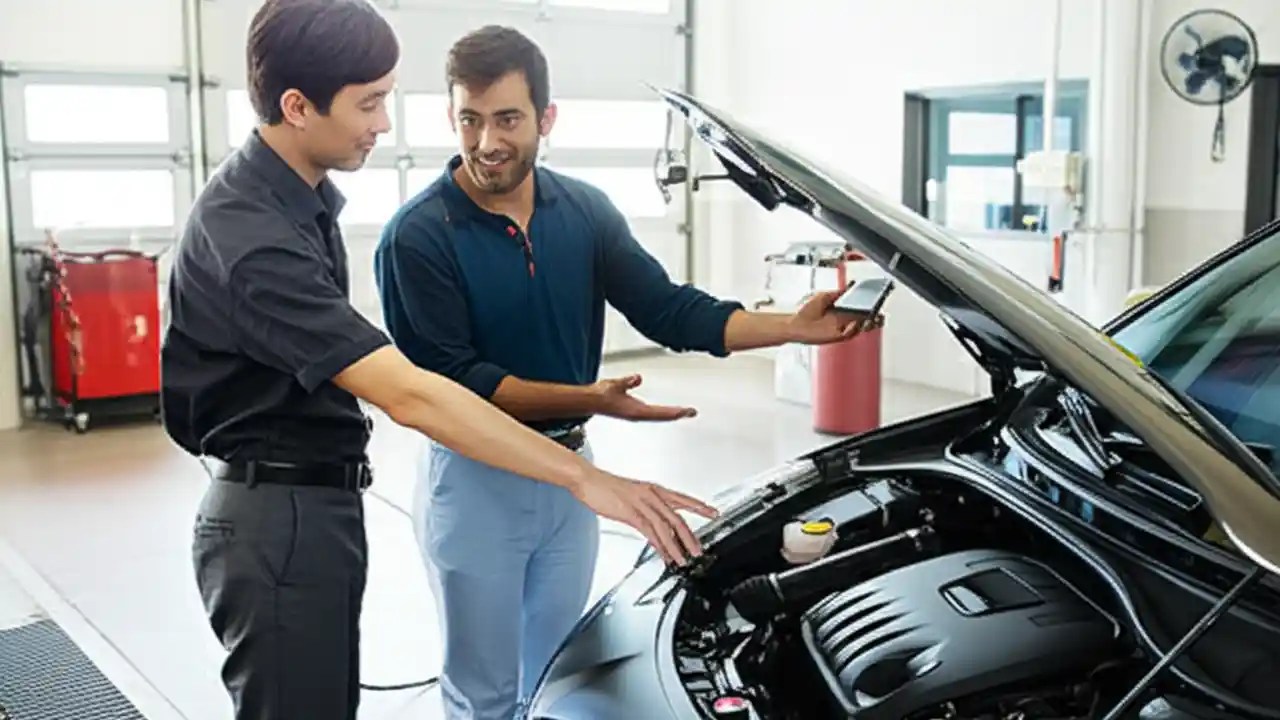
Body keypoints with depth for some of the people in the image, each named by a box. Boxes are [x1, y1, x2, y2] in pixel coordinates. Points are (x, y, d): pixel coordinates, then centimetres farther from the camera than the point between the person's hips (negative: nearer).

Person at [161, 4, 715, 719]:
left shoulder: (299, 195, 6)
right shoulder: (251, 235, -26)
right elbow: (409, 396, -33)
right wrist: (584, 478, -34)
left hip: (317, 505, 10)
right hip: (279, 523, -9)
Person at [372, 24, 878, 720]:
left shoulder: (586, 211, 0)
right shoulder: (417, 237, -16)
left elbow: (669, 310, -2)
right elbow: (448, 381, -19)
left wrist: (793, 327, -13)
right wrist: (587, 398, -28)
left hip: (570, 470, 5)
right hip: (473, 481, -4)